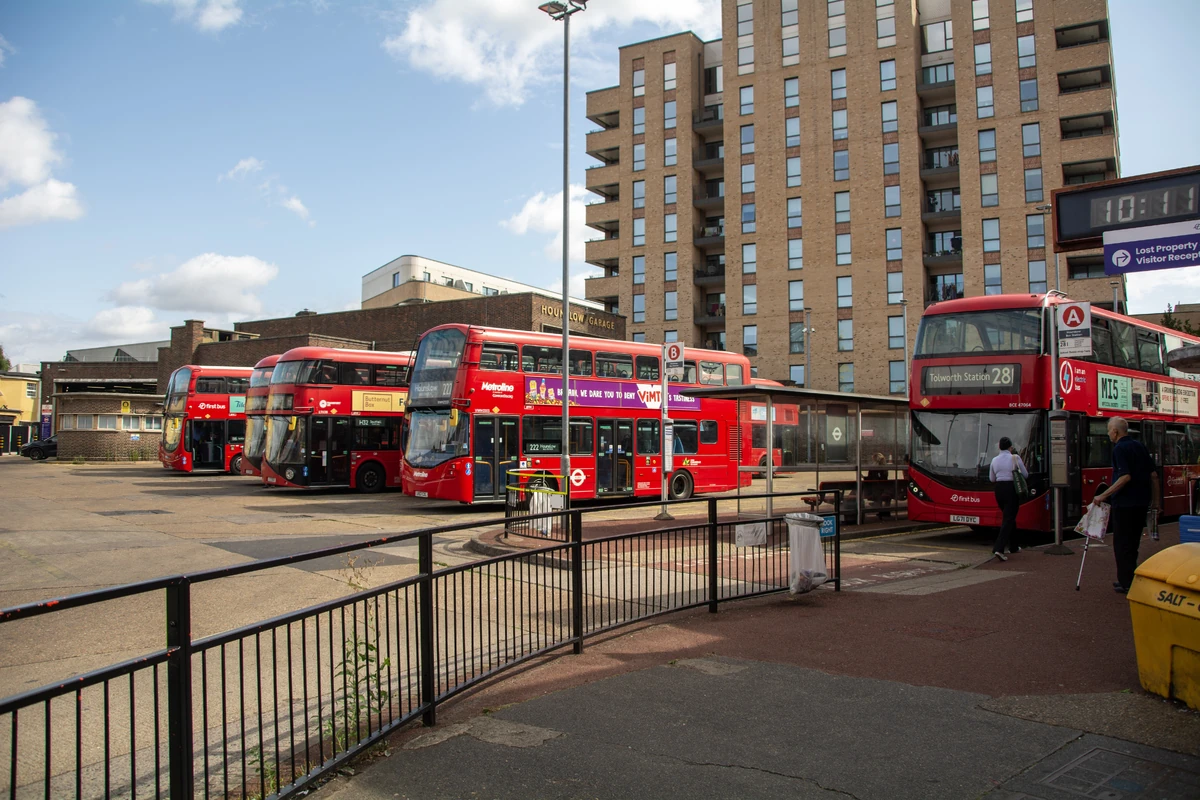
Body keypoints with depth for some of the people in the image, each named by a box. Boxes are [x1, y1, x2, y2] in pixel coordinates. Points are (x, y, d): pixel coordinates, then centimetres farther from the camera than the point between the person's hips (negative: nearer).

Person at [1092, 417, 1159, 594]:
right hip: (1141, 503, 8)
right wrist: (1155, 500, 20)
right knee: (1133, 542, 17)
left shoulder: (1120, 449, -14)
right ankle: (1131, 579, 23)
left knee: (1122, 544, 1)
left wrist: (1103, 496, -21)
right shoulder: (1140, 446, 10)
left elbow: (1125, 477, -24)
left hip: (1125, 503, -8)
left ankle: (1127, 583, 2)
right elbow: (1154, 475, 12)